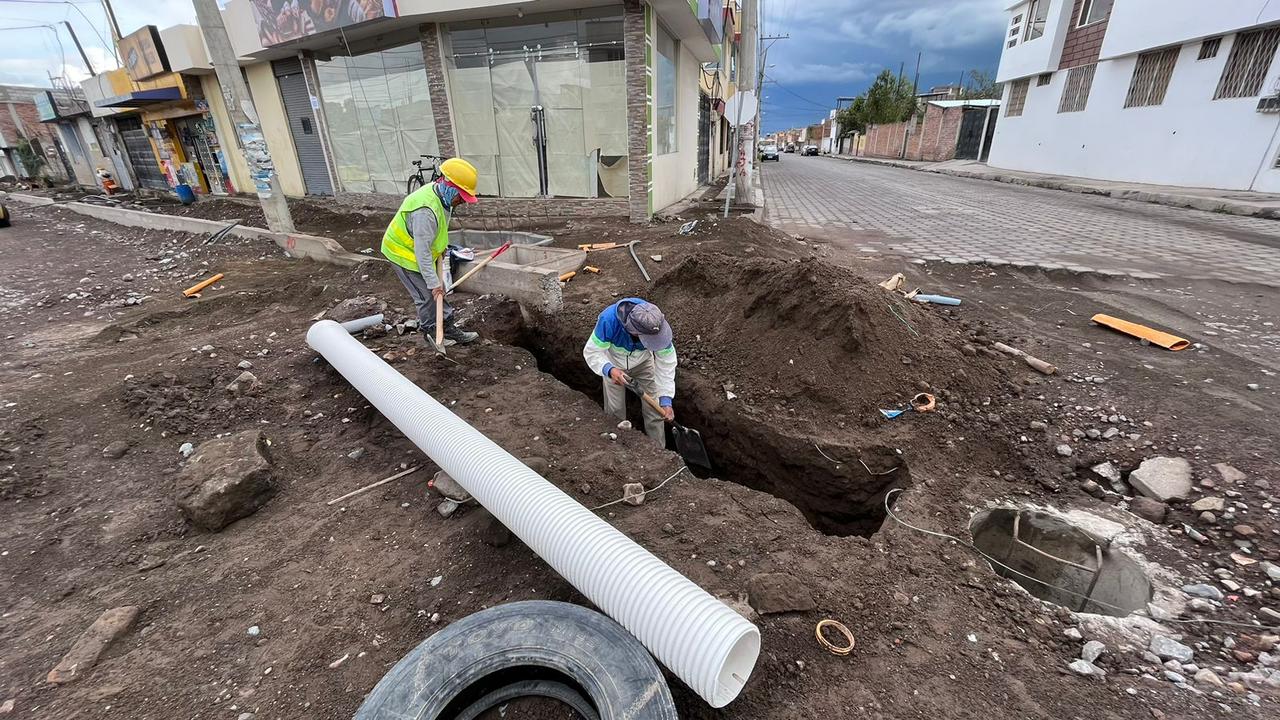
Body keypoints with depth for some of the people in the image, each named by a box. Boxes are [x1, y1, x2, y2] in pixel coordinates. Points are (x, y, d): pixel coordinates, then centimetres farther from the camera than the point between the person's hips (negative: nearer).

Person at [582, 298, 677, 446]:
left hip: (643, 364, 1)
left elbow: (666, 363, -27)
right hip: (614, 366, -1)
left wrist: (666, 400, -31)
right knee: (615, 412, 6)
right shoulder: (608, 320, -42)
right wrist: (609, 370, -50)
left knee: (654, 409, 0)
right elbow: (592, 352, -31)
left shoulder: (658, 325, -36)